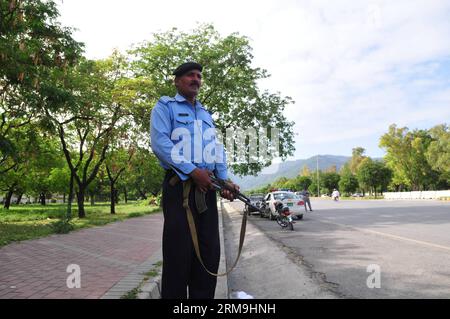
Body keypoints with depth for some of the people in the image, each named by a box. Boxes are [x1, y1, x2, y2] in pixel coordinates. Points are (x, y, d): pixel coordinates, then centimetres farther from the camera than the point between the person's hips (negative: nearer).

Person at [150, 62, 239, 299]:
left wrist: (224, 180, 2)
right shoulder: (165, 106, 5)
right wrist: (192, 171, -19)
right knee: (179, 251, -4)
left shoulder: (206, 114, 25)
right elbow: (159, 142, -11)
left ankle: (203, 296, 21)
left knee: (209, 251, 8)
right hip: (180, 185, -6)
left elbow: (217, 149, 19)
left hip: (206, 187, 6)